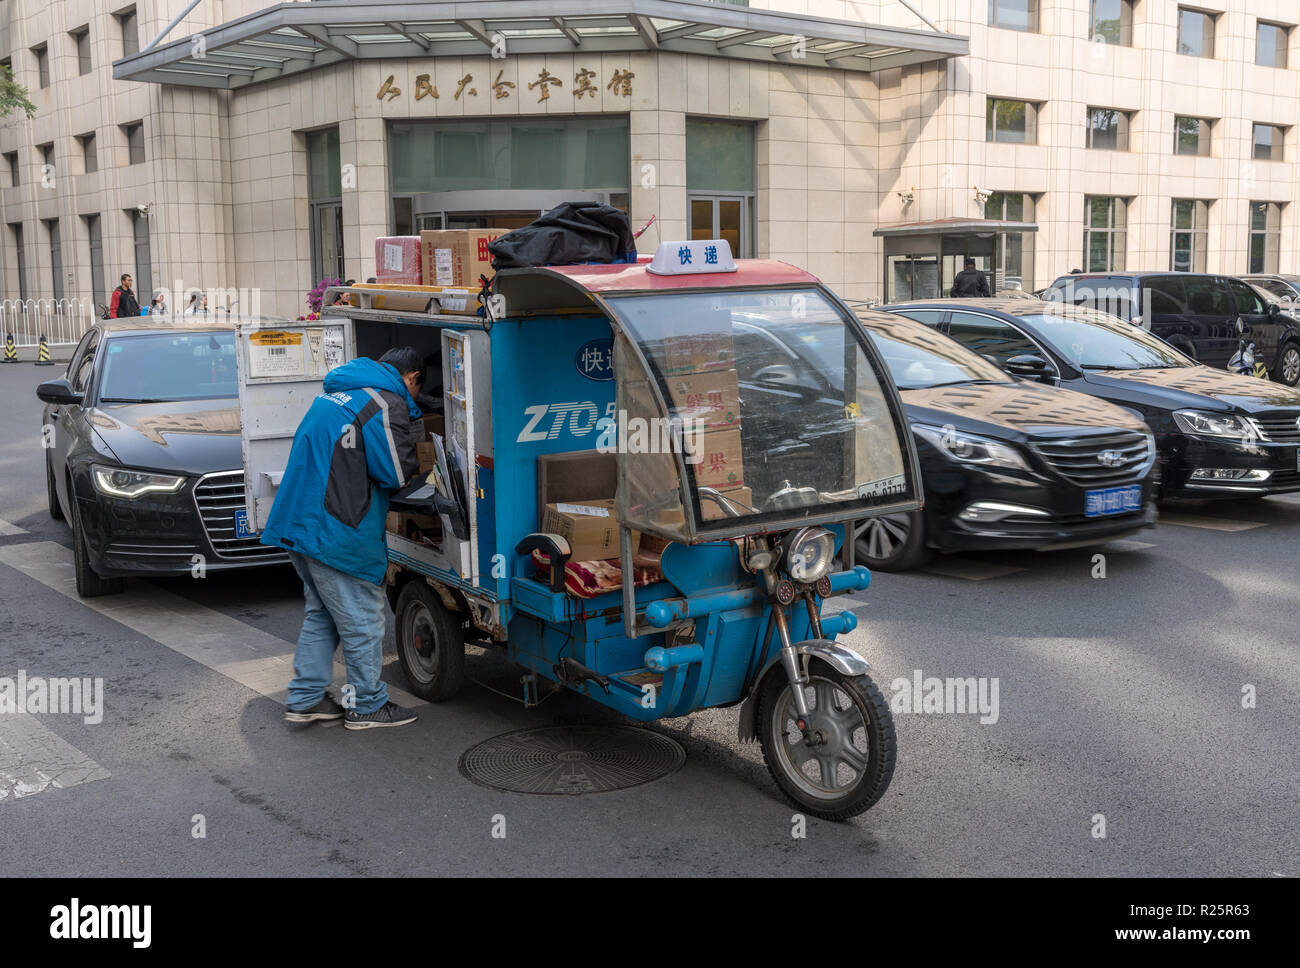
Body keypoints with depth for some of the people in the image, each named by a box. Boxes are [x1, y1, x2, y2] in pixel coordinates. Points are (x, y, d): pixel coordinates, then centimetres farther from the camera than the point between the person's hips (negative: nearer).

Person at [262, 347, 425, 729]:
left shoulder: (336, 394, 17)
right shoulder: (386, 405, -12)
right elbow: (395, 474, -14)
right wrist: (410, 430, 1)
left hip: (300, 524, 10)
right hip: (337, 534, -10)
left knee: (322, 615, 20)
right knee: (362, 622, 3)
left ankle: (305, 699, 24)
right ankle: (367, 705, 15)